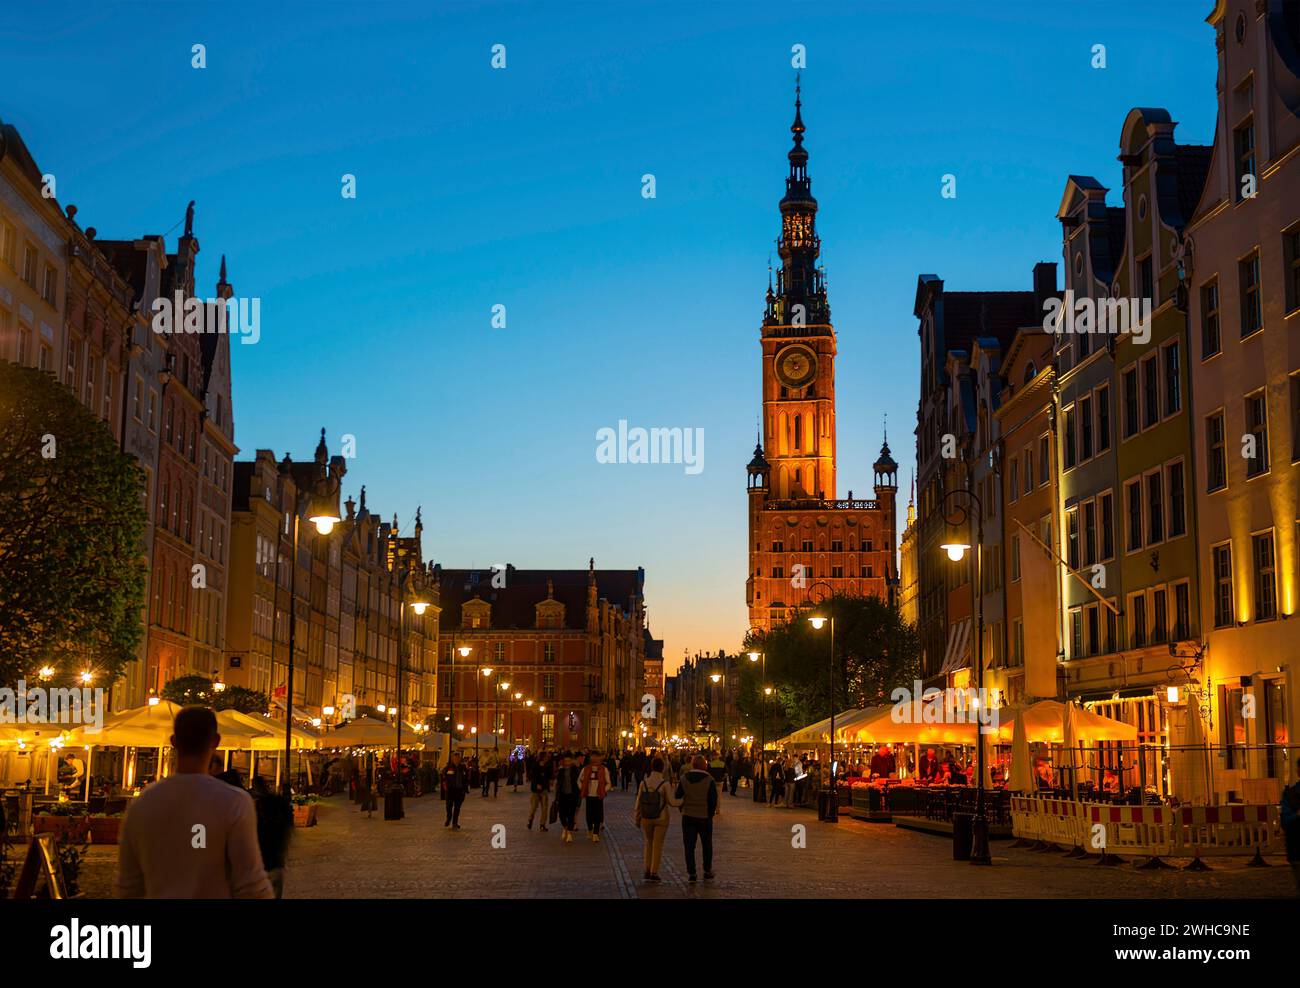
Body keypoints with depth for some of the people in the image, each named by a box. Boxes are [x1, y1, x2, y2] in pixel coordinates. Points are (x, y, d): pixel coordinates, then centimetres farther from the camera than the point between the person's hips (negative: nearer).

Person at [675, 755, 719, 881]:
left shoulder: (684, 779, 0)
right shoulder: (709, 780, -9)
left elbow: (678, 797, 2)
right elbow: (713, 800, -9)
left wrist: (683, 810, 11)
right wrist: (711, 813, 4)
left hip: (688, 816, 1)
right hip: (704, 817, -1)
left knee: (689, 846, 5)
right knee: (707, 845, 15)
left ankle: (691, 873, 0)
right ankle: (707, 870, 23)